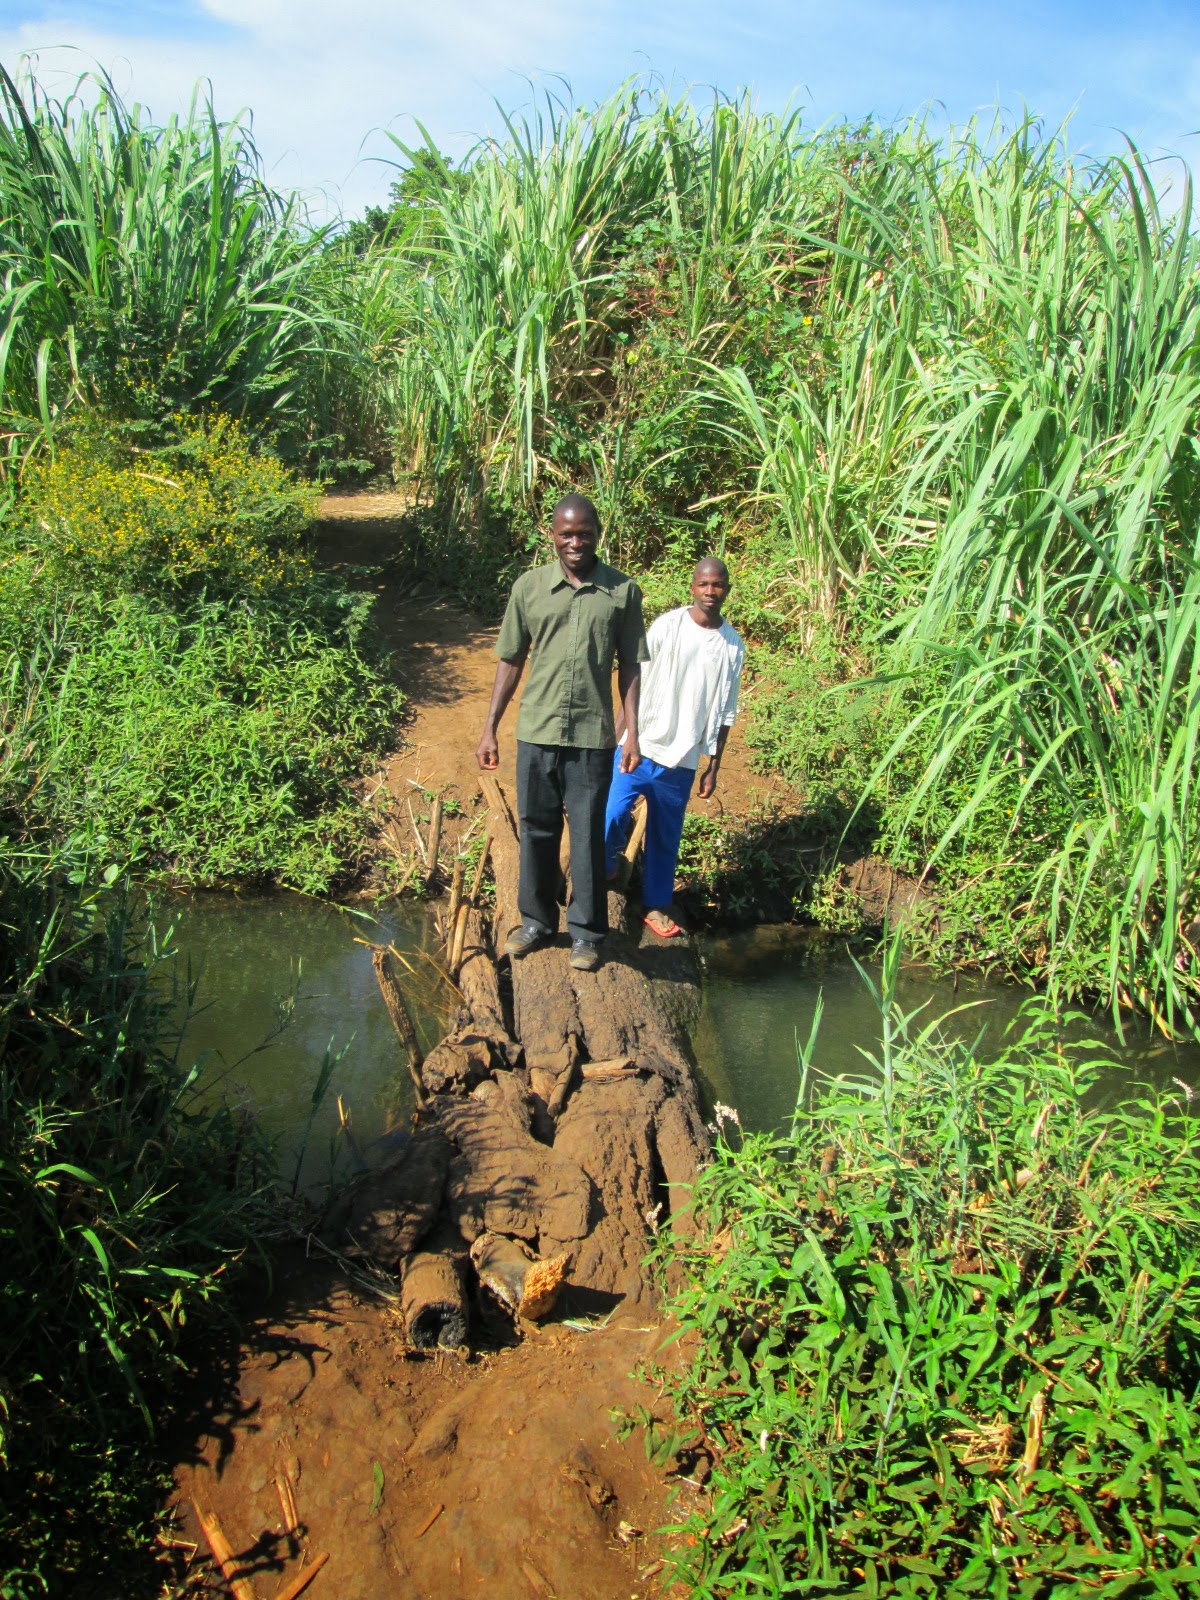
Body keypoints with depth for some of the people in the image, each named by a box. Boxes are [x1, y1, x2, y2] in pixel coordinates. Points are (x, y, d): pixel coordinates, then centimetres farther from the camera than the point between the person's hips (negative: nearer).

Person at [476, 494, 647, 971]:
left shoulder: (623, 592, -2)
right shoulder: (529, 587, 1)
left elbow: (629, 666, 3)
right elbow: (511, 661, 6)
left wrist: (632, 732, -2)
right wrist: (490, 729, 5)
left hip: (593, 737, -1)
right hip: (536, 733, 2)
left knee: (588, 837, 6)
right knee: (536, 832, 13)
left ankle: (585, 932, 22)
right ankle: (536, 920, 30)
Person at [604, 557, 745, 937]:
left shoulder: (733, 646, 3)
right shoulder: (667, 626, -6)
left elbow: (724, 714, 9)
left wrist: (714, 766, 9)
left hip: (682, 759, 2)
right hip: (640, 747, -2)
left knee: (666, 837, 11)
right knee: (612, 817, -8)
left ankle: (656, 906, 27)